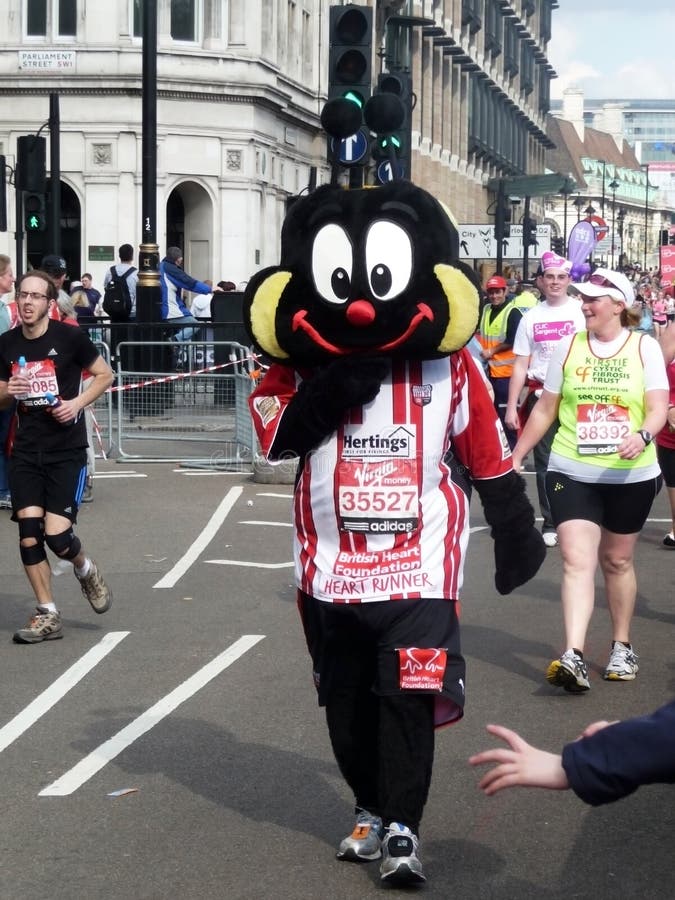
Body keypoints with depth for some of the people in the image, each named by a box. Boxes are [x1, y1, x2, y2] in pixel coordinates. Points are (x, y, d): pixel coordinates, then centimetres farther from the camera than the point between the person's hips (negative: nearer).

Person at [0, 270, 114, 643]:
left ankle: (85, 569, 24)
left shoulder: (69, 337, -7)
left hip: (67, 450, -4)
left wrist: (78, 402, -11)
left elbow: (105, 375, 4)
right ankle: (47, 616, 10)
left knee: (57, 534, -11)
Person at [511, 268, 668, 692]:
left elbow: (658, 407, -9)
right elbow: (545, 410, 10)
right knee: (577, 561, -12)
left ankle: (622, 647, 29)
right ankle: (574, 657, -21)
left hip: (631, 475, 0)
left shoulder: (644, 346, -2)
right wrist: (516, 457, 9)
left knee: (617, 561, 13)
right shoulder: (568, 346, 3)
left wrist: (642, 435, -30)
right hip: (572, 472, 1)